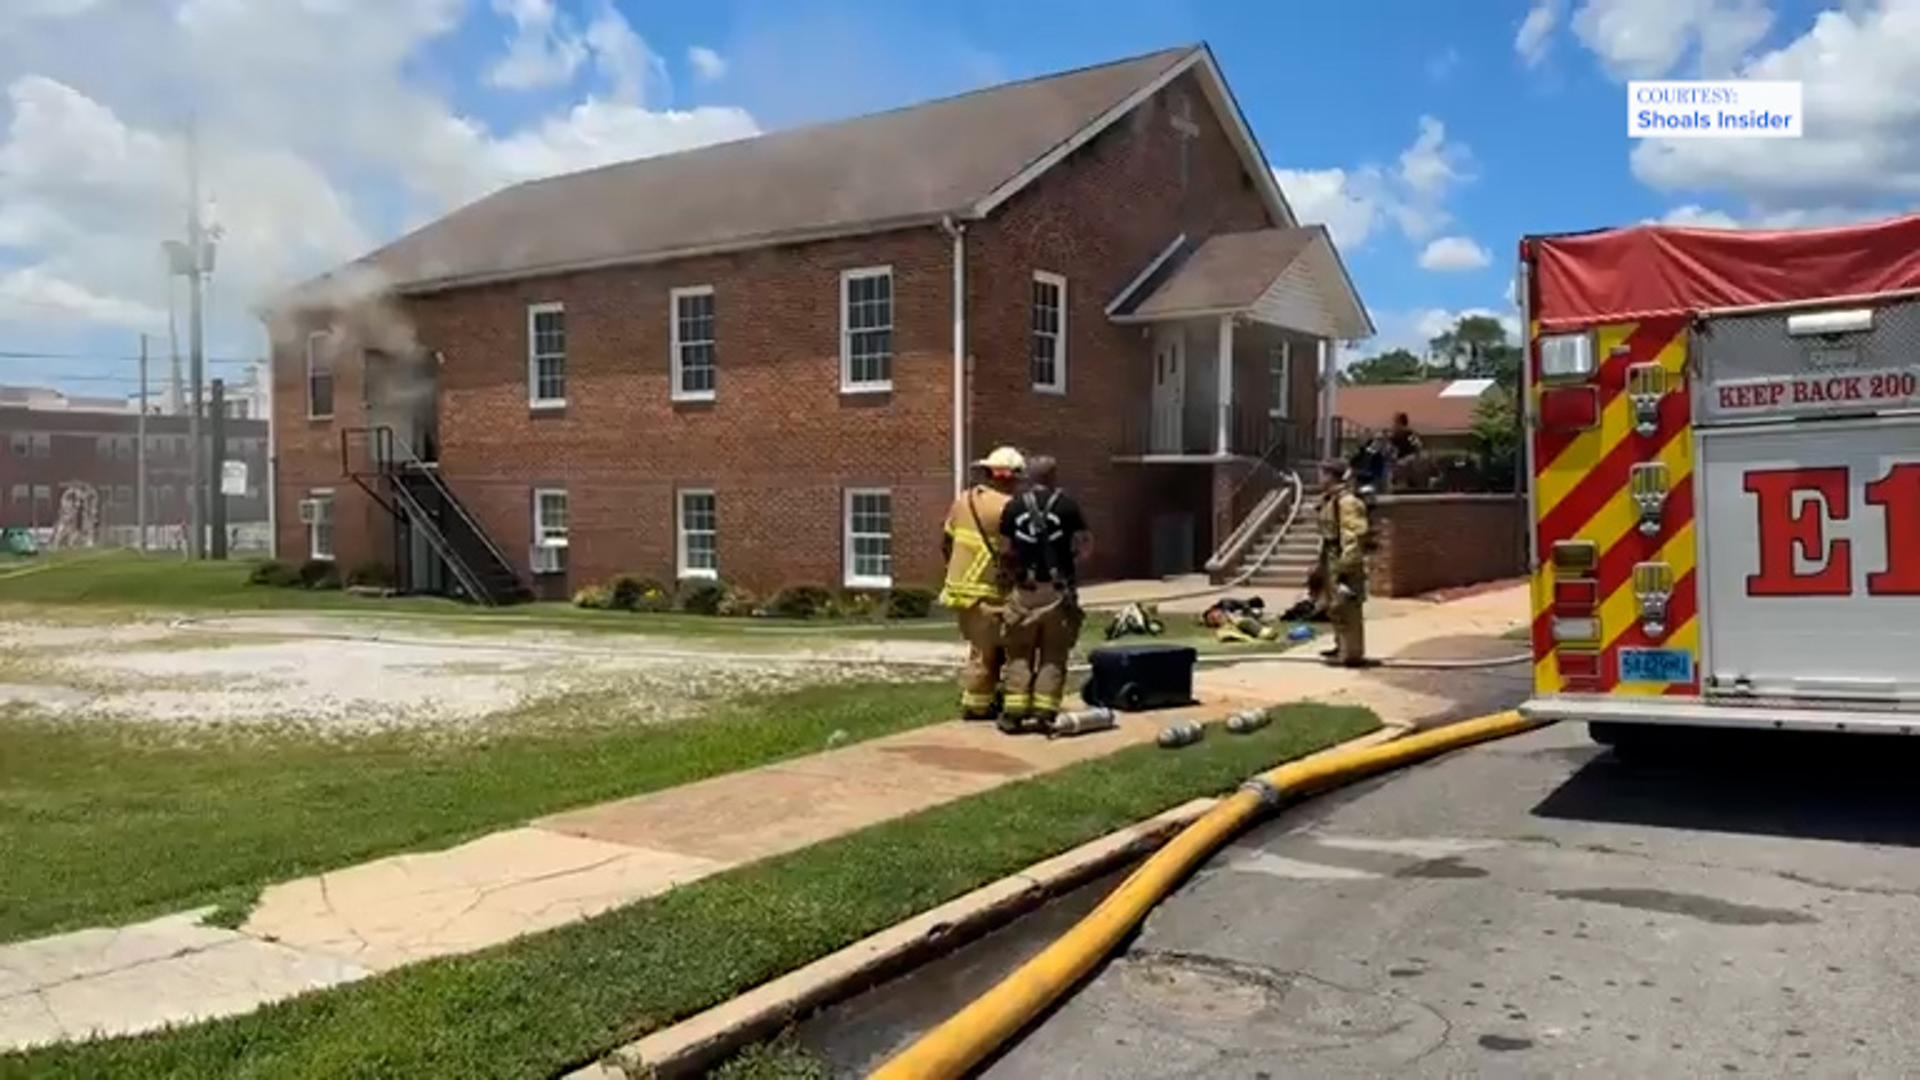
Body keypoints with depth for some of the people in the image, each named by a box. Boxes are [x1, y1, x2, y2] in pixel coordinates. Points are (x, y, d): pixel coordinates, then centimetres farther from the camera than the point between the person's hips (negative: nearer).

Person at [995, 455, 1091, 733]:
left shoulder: (1013, 507, 1)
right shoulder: (1067, 505, -3)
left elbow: (1006, 549, 2)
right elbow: (1085, 544, -3)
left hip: (1025, 590, 1)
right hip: (1058, 590, -1)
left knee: (1020, 653, 9)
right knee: (1053, 654, 7)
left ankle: (1014, 712, 5)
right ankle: (1045, 712, 4)